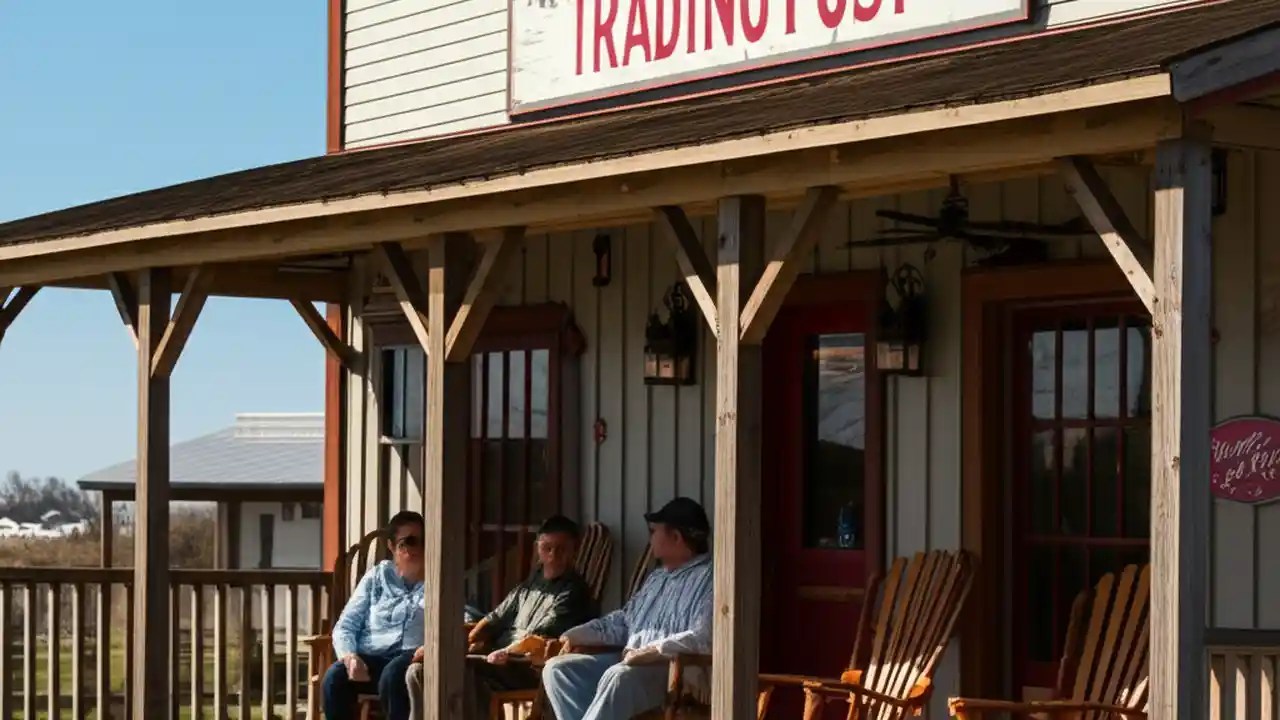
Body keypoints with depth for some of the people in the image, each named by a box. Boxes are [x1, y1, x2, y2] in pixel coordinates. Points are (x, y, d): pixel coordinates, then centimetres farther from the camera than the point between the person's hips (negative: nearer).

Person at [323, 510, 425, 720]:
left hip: (412, 658, -2)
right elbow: (346, 624, 11)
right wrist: (349, 656, -13)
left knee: (392, 676, -38)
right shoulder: (377, 576, 19)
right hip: (371, 658, 2)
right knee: (335, 678, -30)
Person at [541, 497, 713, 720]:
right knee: (558, 668, -7)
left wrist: (653, 651, -28)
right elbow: (623, 620, 28)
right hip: (629, 662, 10)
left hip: (675, 670, -10)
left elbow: (703, 638, -20)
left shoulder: (708, 578, -7)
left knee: (618, 677, -38)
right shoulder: (658, 577, 25)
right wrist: (574, 635, 14)